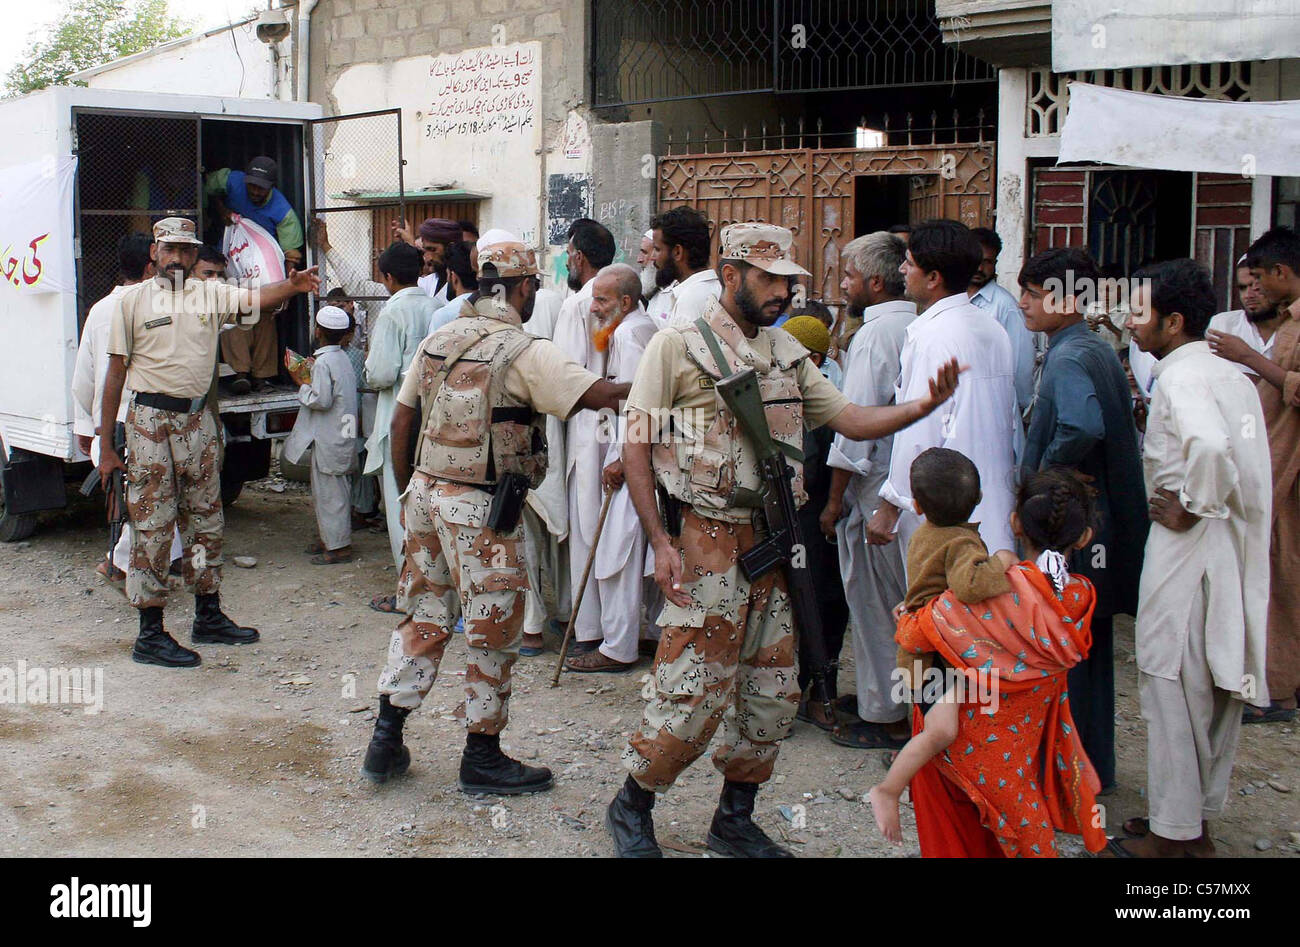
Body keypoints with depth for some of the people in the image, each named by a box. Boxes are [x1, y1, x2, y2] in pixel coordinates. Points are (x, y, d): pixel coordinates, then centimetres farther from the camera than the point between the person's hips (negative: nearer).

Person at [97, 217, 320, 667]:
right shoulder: (134, 299, -1)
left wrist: (292, 286, -33)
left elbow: (255, 299, -10)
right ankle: (150, 634, 5)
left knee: (205, 520, 12)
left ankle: (208, 616, 25)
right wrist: (106, 446, -4)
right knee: (153, 525, -2)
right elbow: (116, 372, -1)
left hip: (197, 418, 4)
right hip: (150, 418, -4)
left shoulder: (211, 293, 8)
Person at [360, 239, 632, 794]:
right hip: (480, 507, -7)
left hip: (426, 492, 7)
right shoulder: (524, 353, -14)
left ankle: (386, 741, 21)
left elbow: (401, 422, 11)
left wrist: (407, 488, 20)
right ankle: (482, 758, 16)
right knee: (493, 633, 6)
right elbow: (598, 395, -21)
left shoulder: (438, 339, 7)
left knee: (423, 617, 17)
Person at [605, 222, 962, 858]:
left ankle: (735, 819, 27)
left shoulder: (786, 352, 12)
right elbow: (636, 447, -7)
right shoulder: (677, 346, -6)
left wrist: (922, 406, -8)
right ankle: (631, 807, 17)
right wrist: (659, 542, -14)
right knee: (692, 691, -5)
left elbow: (849, 420, 10)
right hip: (710, 539, -6)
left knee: (773, 692, 10)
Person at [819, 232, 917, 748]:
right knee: (904, 602, 17)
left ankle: (884, 717, 12)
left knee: (874, 604, 2)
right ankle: (899, 703, 28)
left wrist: (835, 498, -13)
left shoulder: (873, 335, -16)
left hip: (875, 487, -8)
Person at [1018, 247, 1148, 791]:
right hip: (1101, 518, 10)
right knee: (1090, 645, 17)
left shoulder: (1067, 359, -20)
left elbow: (1083, 426, -38)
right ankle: (1095, 766, 29)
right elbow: (1118, 426, 18)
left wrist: (1046, 472, -22)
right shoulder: (1099, 350, 11)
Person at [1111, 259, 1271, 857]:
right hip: (1236, 551, 9)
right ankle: (1200, 818, 29)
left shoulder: (1181, 377, -17)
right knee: (1216, 687, 16)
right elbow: (1242, 459, 15)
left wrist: (1189, 507, -22)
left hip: (1188, 549, -9)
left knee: (1172, 689, 1)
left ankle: (1172, 834, 10)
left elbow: (1209, 445, -36)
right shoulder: (1232, 375, 11)